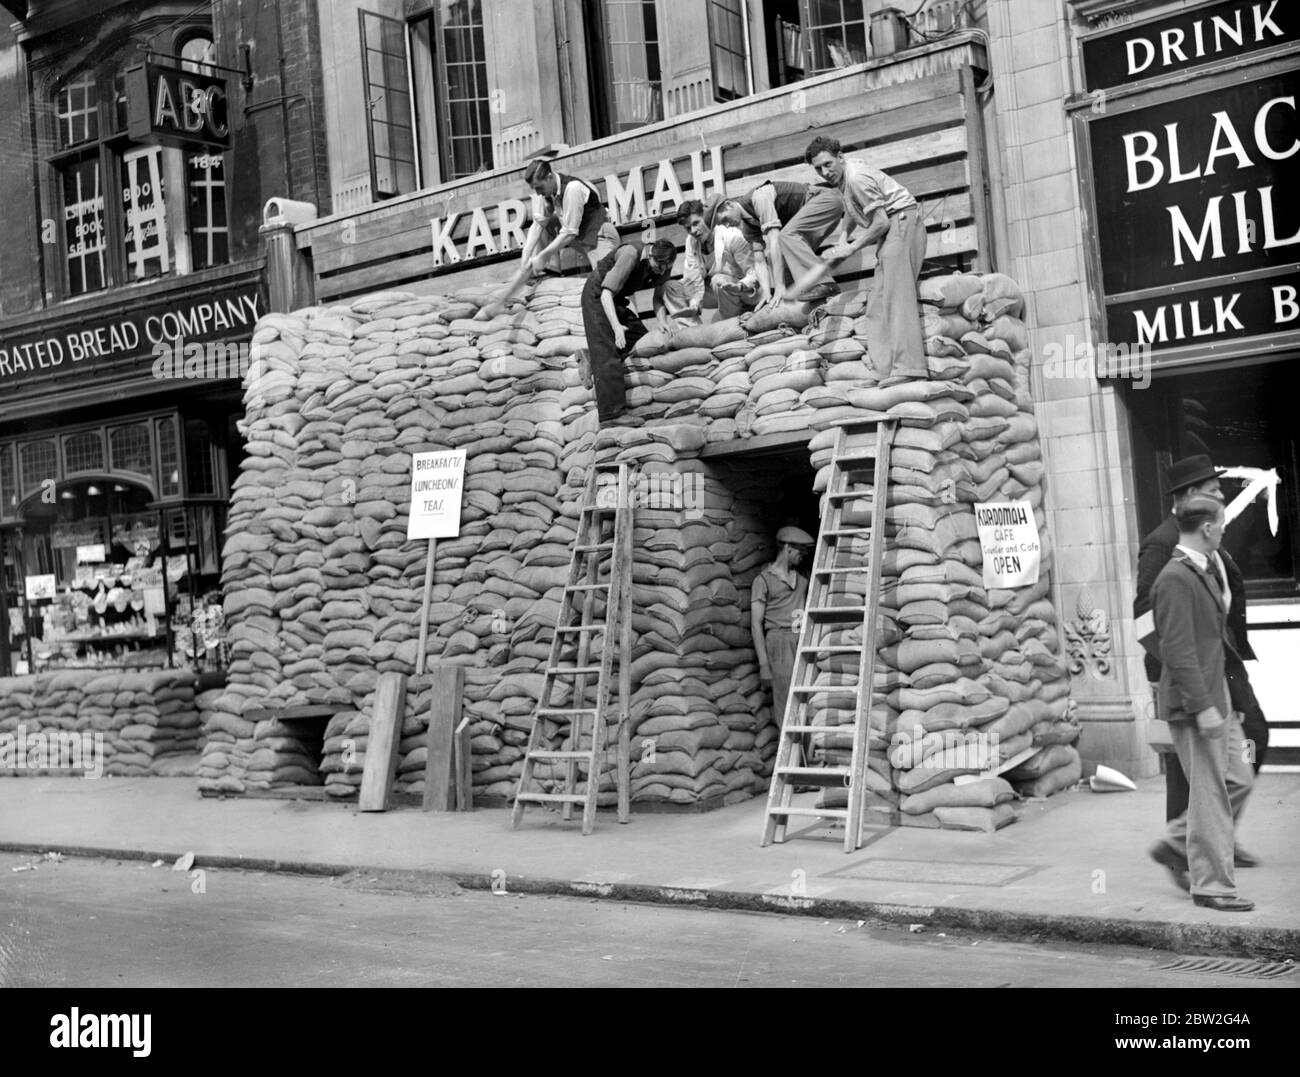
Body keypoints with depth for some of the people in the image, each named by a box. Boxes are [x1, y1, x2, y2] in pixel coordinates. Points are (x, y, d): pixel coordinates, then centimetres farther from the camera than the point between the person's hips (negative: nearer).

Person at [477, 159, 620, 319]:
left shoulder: (573, 188, -29)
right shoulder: (543, 190, -8)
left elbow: (569, 233, -26)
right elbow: (538, 223, -6)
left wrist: (542, 256, -23)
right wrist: (526, 254, -18)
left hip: (599, 233, -7)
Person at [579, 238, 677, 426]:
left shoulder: (664, 266, -12)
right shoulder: (631, 254, -33)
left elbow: (658, 298, 2)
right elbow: (606, 294, -36)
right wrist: (616, 326, -47)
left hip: (618, 301, 8)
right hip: (597, 296, -8)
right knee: (608, 352, -17)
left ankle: (590, 359, 9)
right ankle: (612, 413, -25)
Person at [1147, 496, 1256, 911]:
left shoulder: (1205, 573, 15)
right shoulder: (1174, 579, -17)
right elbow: (1177, 649, -21)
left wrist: (1223, 700, 19)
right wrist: (1202, 706, -23)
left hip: (1215, 699, 10)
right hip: (1193, 705, -10)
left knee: (1238, 781, 13)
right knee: (1210, 794, -2)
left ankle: (1175, 846, 24)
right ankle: (1211, 885, 8)